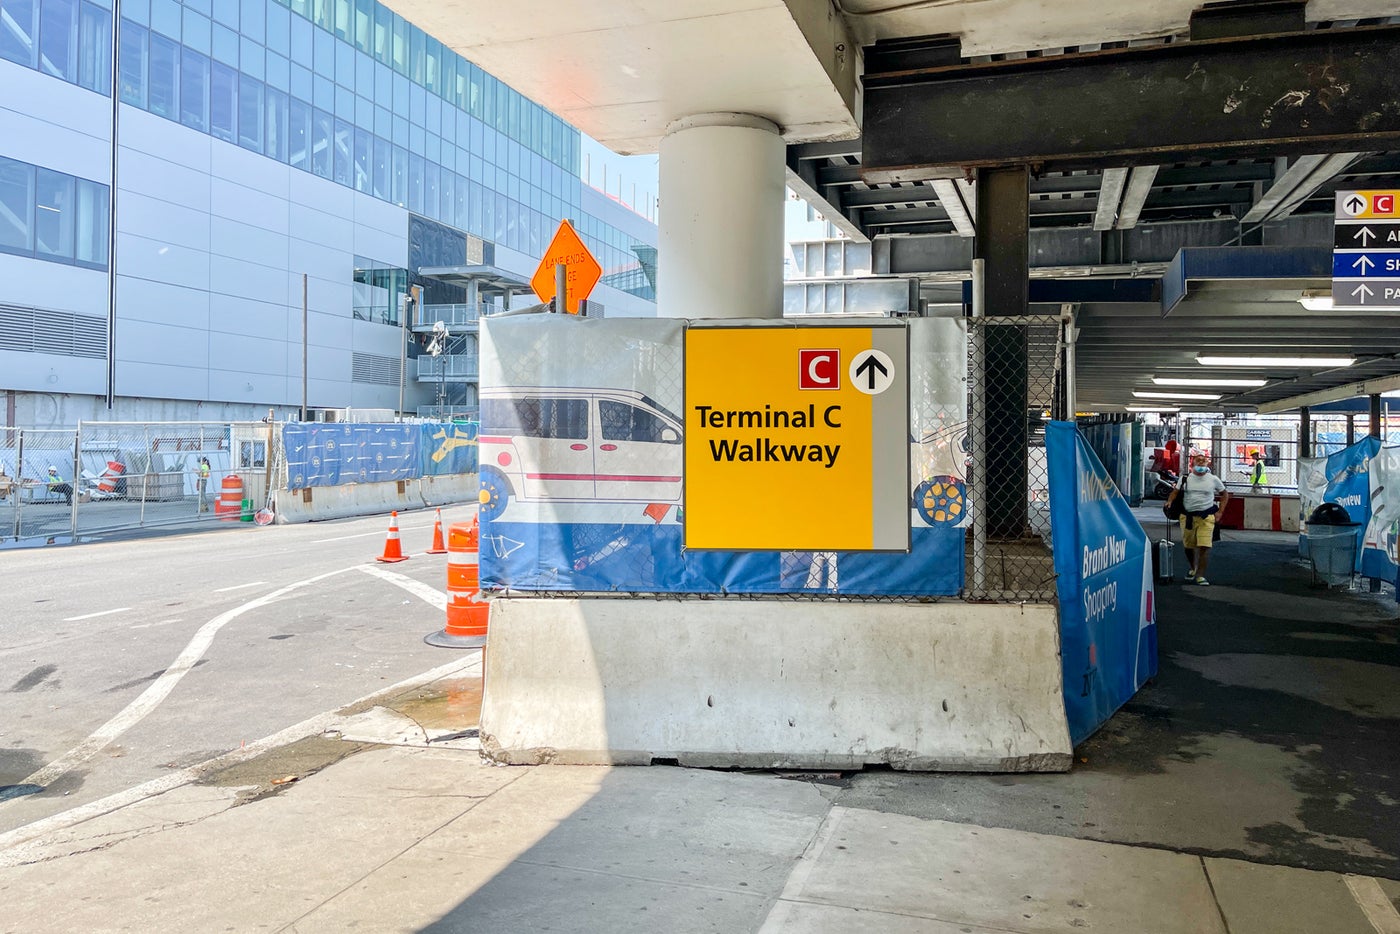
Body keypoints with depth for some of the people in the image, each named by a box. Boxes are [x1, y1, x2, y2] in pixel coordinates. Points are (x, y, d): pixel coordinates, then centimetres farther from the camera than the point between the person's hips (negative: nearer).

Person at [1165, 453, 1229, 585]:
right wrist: (1169, 501, -11)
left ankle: (1200, 575, -9)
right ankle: (1193, 568, 37)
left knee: (1204, 547, -13)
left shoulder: (1213, 479, 4)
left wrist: (1219, 512, 5)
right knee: (1188, 546, 12)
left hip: (1206, 517, -2)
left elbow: (1225, 495, 14)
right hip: (1187, 516, 2)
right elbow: (1175, 492, 10)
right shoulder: (1185, 478, 7)